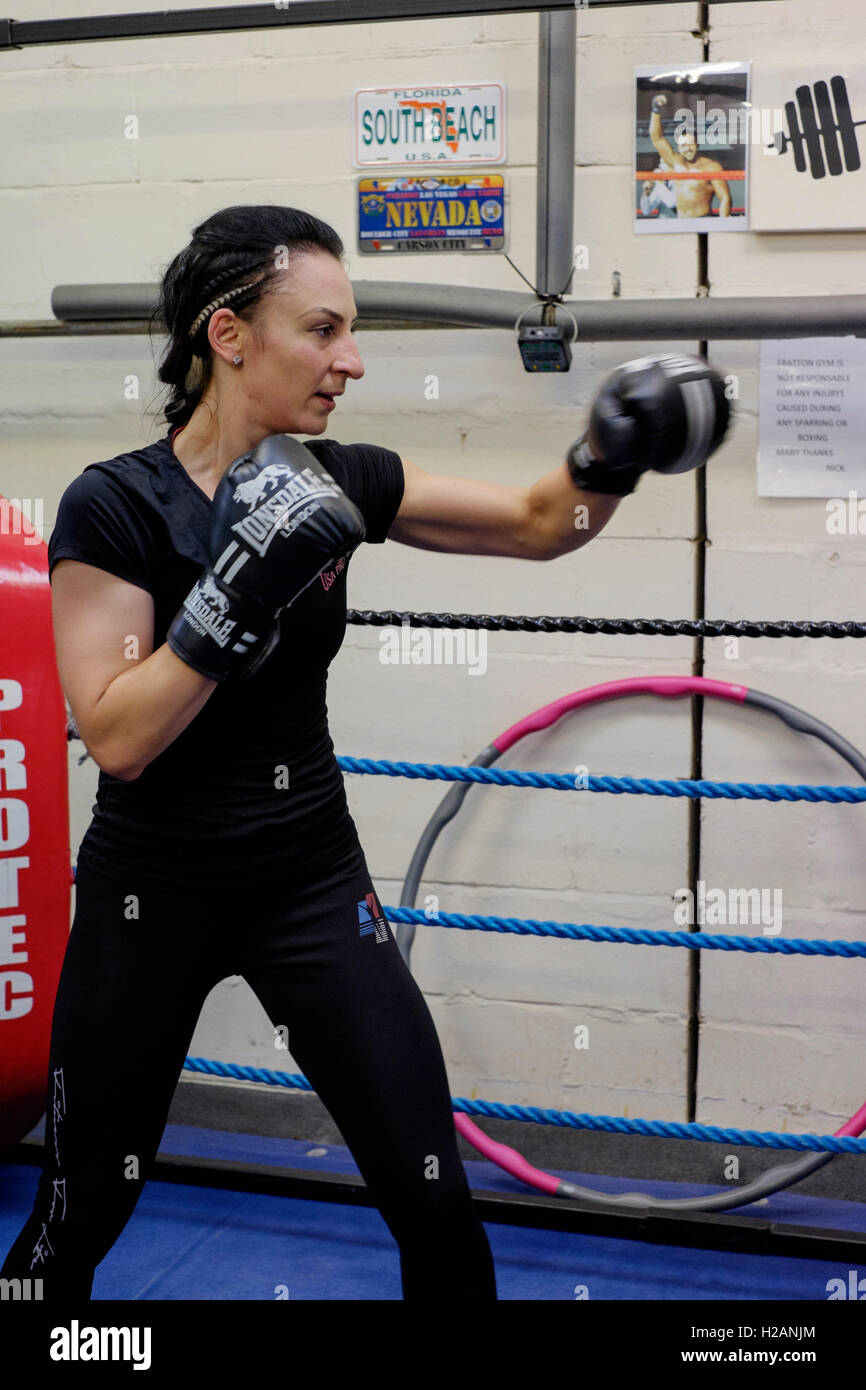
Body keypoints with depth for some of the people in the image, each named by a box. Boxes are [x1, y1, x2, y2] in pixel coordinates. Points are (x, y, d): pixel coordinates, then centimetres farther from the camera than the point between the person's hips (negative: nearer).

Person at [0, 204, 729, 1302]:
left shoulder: (337, 482, -2)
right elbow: (117, 738, -21)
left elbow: (537, 525, 4)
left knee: (437, 1209, 1)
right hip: (153, 890, -3)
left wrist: (607, 460, -15)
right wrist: (239, 592, -29)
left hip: (314, 878, 3)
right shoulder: (114, 504, -14)